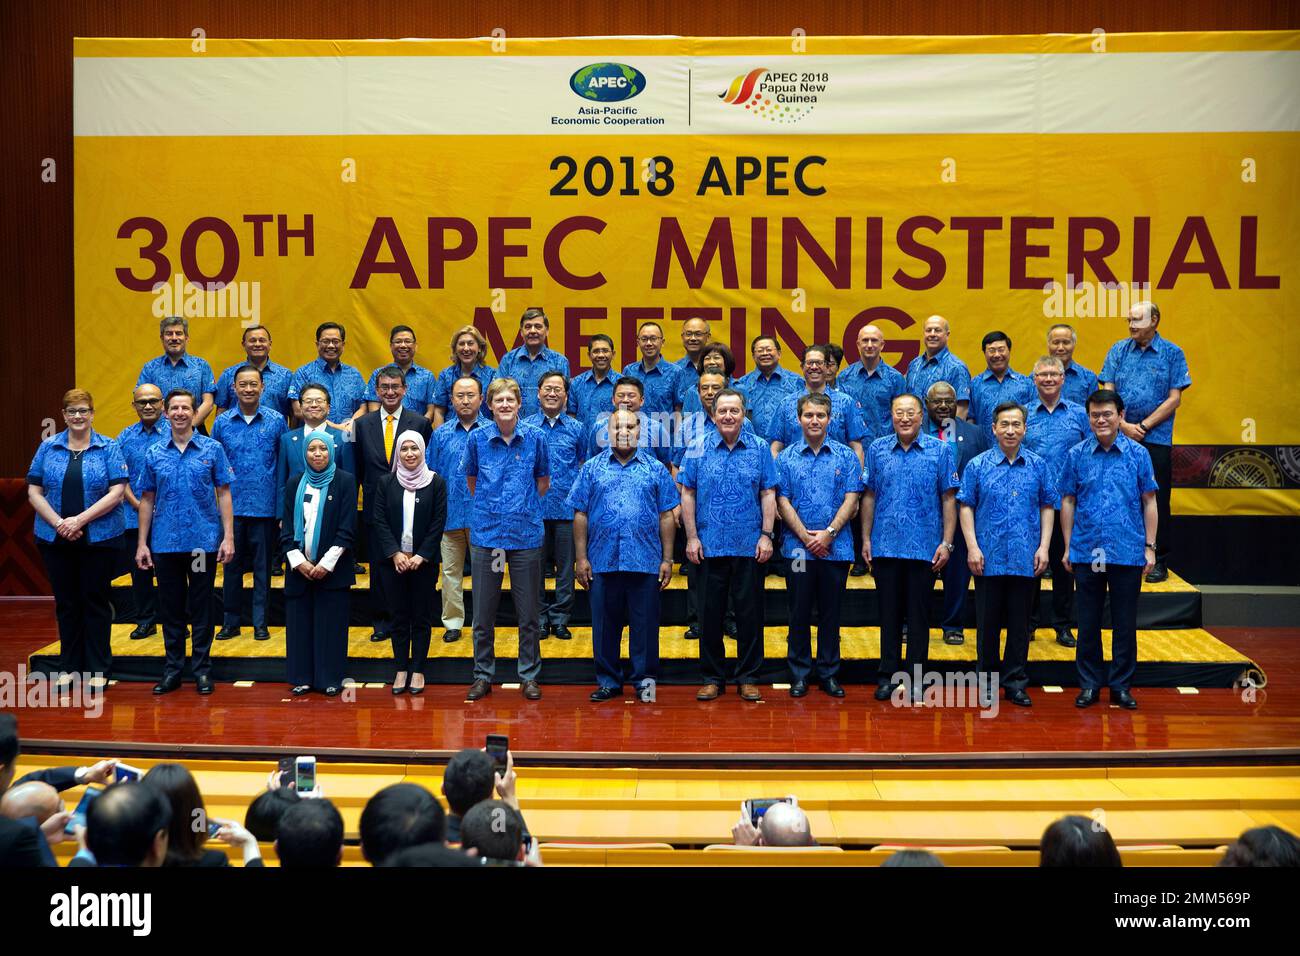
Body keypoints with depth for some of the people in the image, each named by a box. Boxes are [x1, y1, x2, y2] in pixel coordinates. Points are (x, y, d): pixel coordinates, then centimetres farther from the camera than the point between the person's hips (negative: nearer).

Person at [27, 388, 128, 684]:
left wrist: (80, 520, -17)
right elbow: (34, 492, 2)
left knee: (96, 601, 4)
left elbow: (116, 493, -8)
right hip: (54, 539, 2)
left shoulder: (109, 448, 0)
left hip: (99, 538, -2)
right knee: (66, 602, 9)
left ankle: (98, 669, 12)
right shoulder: (48, 447, 6)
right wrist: (58, 523, -13)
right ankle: (69, 667, 19)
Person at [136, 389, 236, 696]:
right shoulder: (154, 454, 6)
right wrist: (142, 543, 5)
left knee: (201, 607, 5)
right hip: (165, 542, 2)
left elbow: (224, 494, 0)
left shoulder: (212, 449, 0)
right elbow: (147, 500, 9)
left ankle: (202, 669, 14)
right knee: (170, 608, 9)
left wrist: (228, 536, -7)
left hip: (204, 541, -2)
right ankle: (172, 669, 18)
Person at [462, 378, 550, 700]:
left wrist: (523, 507, 9)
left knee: (528, 613, 6)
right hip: (485, 533, 1)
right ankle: (483, 675, 19)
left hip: (526, 534, 0)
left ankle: (530, 676, 18)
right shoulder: (477, 438, -1)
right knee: (483, 613, 7)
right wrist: (490, 507, 11)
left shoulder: (535, 437, -2)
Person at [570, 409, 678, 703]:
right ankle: (608, 681, 17)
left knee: (644, 623, 3)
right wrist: (582, 558, 0)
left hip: (646, 562, -1)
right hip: (603, 562, 1)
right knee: (605, 624, 7)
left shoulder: (656, 469, 8)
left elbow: (666, 517, 7)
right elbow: (581, 516, 7)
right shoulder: (592, 468, 8)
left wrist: (667, 559, 2)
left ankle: (644, 679, 14)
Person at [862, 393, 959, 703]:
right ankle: (887, 675, 18)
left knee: (918, 614, 5)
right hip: (885, 546, 2)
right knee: (889, 612, 9)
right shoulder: (877, 449, 5)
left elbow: (949, 499, 0)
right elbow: (869, 496, 9)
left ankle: (915, 679, 14)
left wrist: (946, 542, -5)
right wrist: (866, 538, 5)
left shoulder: (940, 450, 0)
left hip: (924, 548, -1)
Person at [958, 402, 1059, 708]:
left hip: (1026, 559, 1)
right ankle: (988, 680, 17)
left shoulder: (1038, 465, 5)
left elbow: (1048, 507, 8)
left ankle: (1015, 682, 16)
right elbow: (967, 507, 1)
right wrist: (972, 547, -7)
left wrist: (1043, 547, 0)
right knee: (988, 622, 6)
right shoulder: (978, 465, 1)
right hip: (988, 559, -1)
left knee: (1020, 623, 7)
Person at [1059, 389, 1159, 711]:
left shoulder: (1138, 454, 1)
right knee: (1088, 623, 7)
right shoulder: (1077, 455, 2)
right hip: (1086, 552, 1)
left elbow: (1149, 502, 5)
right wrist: (1068, 546, 3)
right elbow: (1068, 502, 6)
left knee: (1125, 623, 6)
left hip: (1128, 552, 0)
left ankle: (1121, 685, 17)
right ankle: (1089, 684, 18)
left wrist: (1150, 547, 1)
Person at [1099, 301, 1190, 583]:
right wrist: (1123, 425, -8)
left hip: (1156, 439, -2)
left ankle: (1159, 561, 10)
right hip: (1119, 437, 2)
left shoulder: (1172, 353, 2)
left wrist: (1143, 426, -9)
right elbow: (1108, 393, 5)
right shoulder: (1118, 350, 9)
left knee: (1156, 501, 1)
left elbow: (1174, 399, -2)